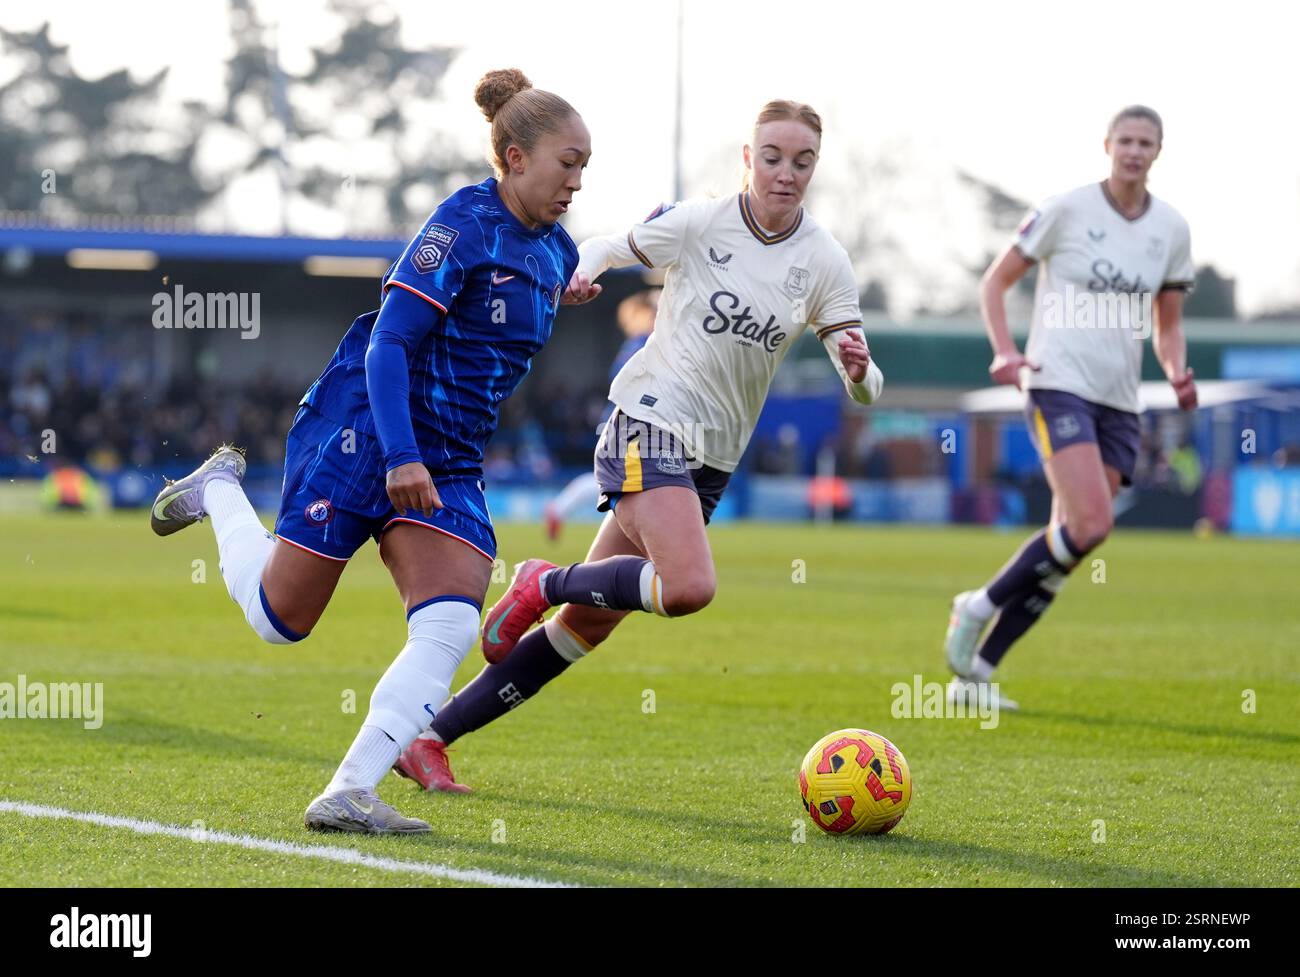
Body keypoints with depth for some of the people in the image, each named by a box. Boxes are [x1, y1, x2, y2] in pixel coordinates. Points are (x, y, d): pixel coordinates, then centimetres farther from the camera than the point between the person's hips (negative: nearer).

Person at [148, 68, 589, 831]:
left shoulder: (556, 253, 9)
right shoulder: (463, 225, -16)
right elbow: (388, 344, -20)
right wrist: (401, 456, -27)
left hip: (449, 467, 7)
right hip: (363, 438, -7)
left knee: (451, 628, -16)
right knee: (279, 619, 5)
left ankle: (348, 796, -16)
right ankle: (220, 490, 33)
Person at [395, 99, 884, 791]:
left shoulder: (823, 262, 2)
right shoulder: (698, 222, -5)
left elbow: (864, 389, 3)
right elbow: (609, 247, 11)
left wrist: (859, 369, -21)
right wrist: (579, 272, -12)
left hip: (713, 460, 5)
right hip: (650, 424, -5)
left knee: (586, 623, 2)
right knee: (689, 586, -30)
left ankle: (430, 737, 9)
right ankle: (544, 584, -4)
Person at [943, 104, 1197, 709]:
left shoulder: (1171, 229, 9)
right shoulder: (1067, 210, -4)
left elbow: (1168, 325, 18)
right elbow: (995, 282, 2)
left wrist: (1177, 373, -2)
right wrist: (1004, 352, -13)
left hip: (1119, 403, 5)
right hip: (1059, 385, -5)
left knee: (1068, 546, 0)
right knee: (1091, 525, -23)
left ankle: (974, 671, 9)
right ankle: (979, 607, -2)